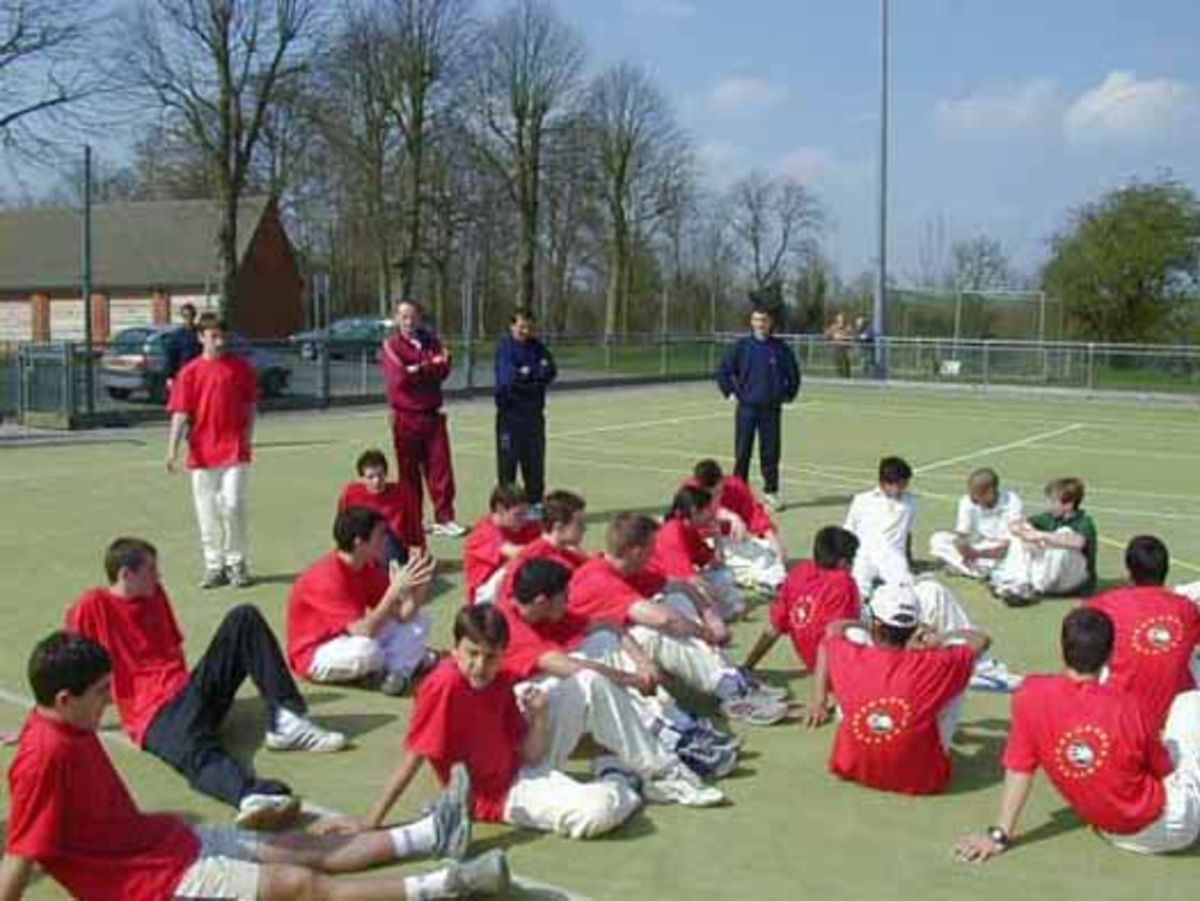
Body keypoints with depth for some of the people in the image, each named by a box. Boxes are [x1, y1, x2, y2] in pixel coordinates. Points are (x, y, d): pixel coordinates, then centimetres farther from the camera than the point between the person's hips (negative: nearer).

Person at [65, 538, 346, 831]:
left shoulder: (155, 594, 18)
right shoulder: (93, 606, -2)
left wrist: (185, 681, 14)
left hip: (189, 689, 7)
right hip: (155, 713, -7)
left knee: (244, 618, -7)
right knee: (197, 752, -40)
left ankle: (285, 720, -17)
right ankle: (254, 797, -74)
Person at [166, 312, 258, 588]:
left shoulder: (240, 367, 3)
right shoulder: (190, 372, 1)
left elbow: (251, 404, 11)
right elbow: (180, 412, -2)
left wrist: (248, 435, 1)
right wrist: (172, 450, -10)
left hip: (235, 449, -1)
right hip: (202, 452, 1)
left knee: (233, 505, -6)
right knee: (207, 512, 7)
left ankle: (236, 564, 10)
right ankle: (214, 567, 18)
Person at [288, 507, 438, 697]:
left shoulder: (370, 567, -4)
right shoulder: (326, 578, -28)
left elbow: (401, 615, -8)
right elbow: (364, 632, -36)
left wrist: (419, 585, -25)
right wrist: (396, 590, -39)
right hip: (316, 654, -8)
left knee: (420, 619, 2)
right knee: (365, 649, -39)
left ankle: (400, 669, -20)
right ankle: (409, 659, -8)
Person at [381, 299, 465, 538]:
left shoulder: (431, 341, 11)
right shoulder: (391, 345, -1)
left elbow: (443, 371, -2)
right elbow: (399, 376, -15)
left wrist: (416, 370, -18)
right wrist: (430, 366, -9)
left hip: (432, 415, 3)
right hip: (406, 418, -3)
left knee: (441, 467, -1)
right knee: (409, 472, 3)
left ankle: (444, 519, 2)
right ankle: (411, 523, 11)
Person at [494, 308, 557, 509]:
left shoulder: (538, 347, 9)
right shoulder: (505, 347, -7)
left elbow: (551, 371, -3)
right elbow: (507, 377, -19)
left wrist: (526, 373, -16)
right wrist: (537, 374, -12)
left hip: (534, 412, 5)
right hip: (510, 412, -5)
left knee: (535, 460, 10)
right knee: (508, 461, -2)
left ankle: (536, 503, 20)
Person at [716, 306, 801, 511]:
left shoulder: (780, 348, 1)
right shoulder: (742, 347, -1)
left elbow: (793, 373, 14)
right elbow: (723, 371, 8)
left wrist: (788, 395, 9)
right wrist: (731, 392, 2)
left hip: (772, 409, 0)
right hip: (747, 408, 0)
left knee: (771, 452, 4)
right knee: (742, 453, 2)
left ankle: (771, 492, 14)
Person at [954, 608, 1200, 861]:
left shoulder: (1031, 695, -14)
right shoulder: (1126, 705, -18)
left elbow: (1019, 769, -10)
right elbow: (1164, 770, -3)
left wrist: (1000, 834, -4)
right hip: (1168, 824, -4)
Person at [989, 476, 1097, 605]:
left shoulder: (1084, 522, -16)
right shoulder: (1051, 518, 2)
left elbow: (1078, 542, -40)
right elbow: (1015, 525, 2)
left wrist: (1041, 535, -38)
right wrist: (1022, 531, -22)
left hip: (1077, 583, -6)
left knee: (1064, 534, -30)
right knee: (1019, 538, -3)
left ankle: (1030, 590, -34)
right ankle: (1019, 583, -24)